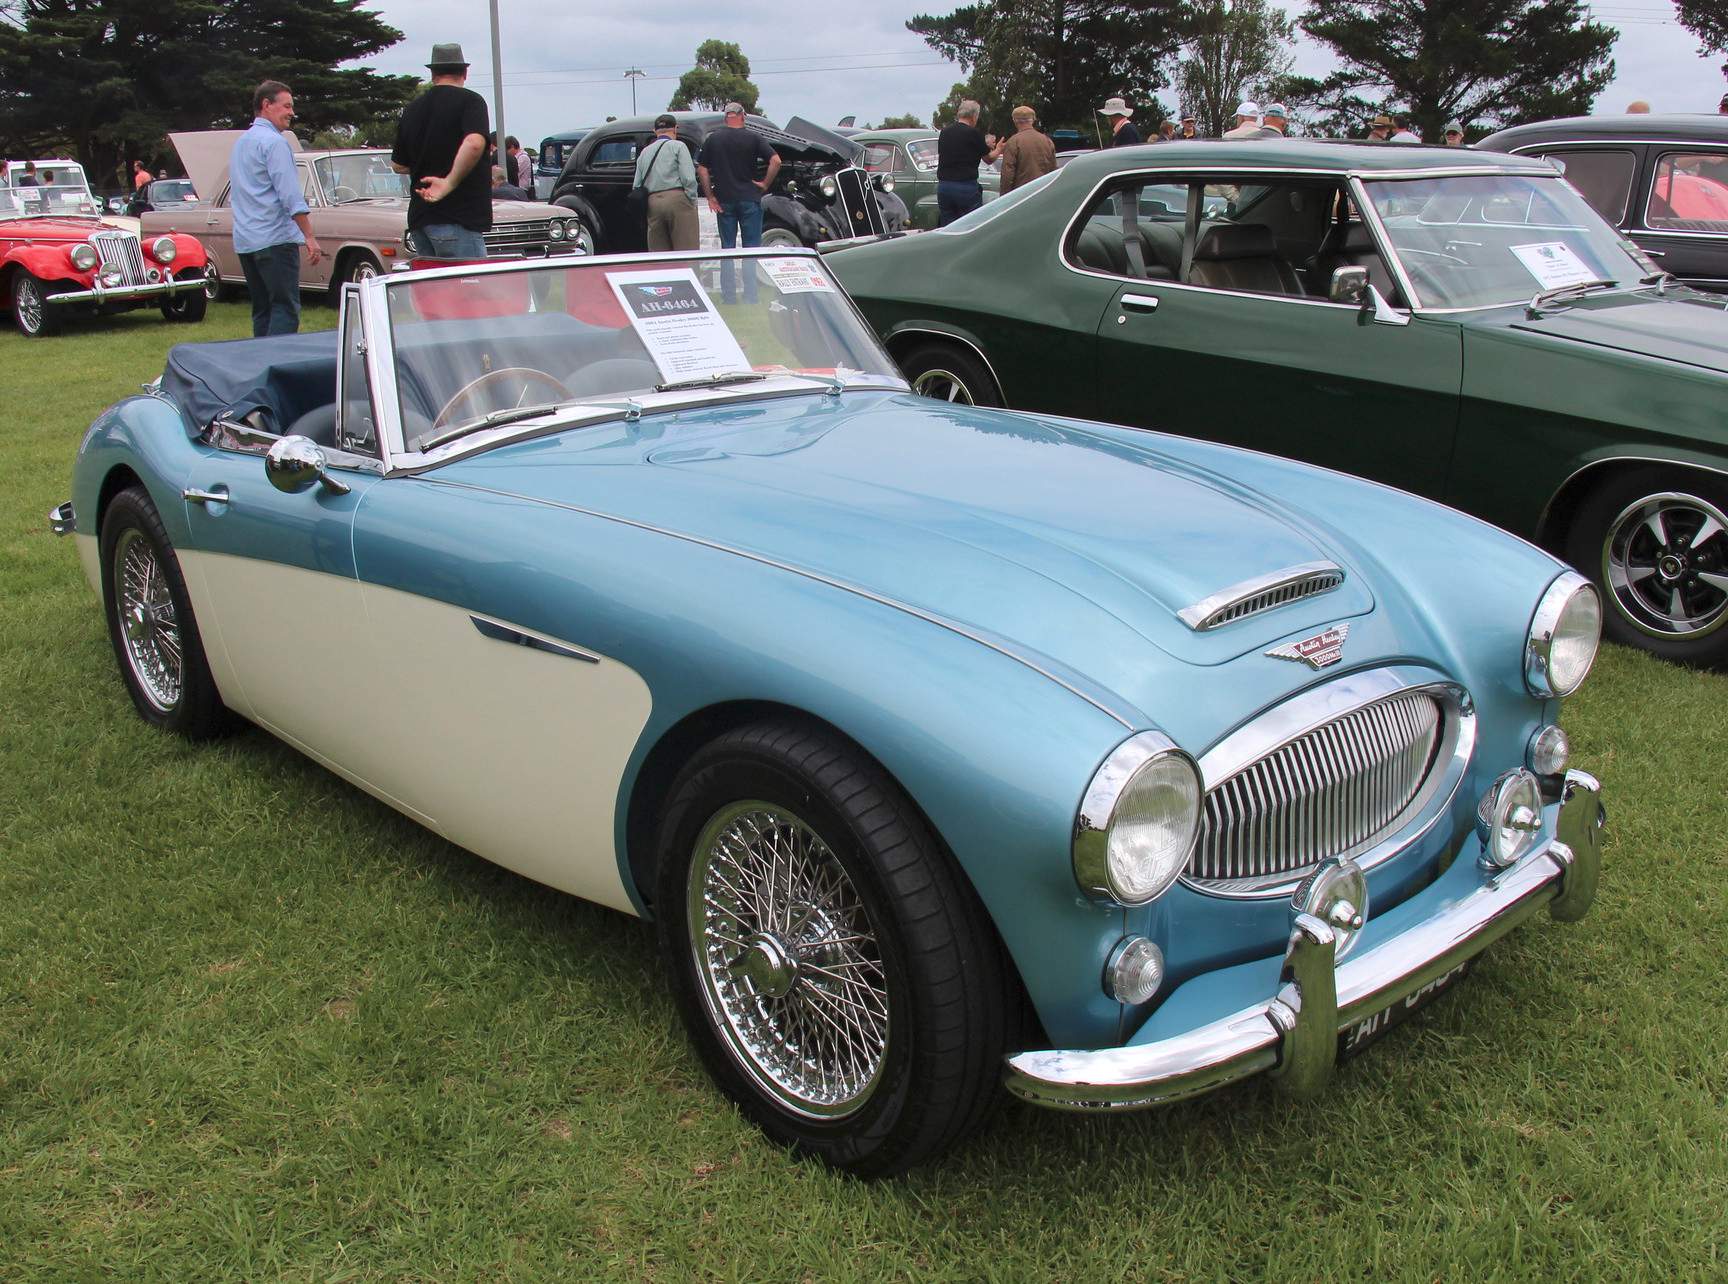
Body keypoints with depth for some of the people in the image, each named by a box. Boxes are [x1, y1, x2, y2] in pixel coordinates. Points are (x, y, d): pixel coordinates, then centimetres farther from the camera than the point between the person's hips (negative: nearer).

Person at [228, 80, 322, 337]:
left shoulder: (240, 142, 20)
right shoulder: (273, 142, -9)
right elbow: (290, 194, -16)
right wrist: (310, 237, -16)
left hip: (243, 241, 9)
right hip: (274, 239, -9)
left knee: (262, 310, 10)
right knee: (285, 308, -10)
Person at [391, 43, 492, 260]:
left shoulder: (412, 109, 15)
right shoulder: (469, 100, -4)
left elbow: (398, 165, 22)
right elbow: (474, 143, -24)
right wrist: (450, 182, -16)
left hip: (418, 218, 7)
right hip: (457, 218, -7)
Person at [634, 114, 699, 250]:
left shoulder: (644, 152, 18)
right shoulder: (678, 146, 1)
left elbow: (636, 186, 15)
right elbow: (689, 178, -9)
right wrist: (692, 201, -2)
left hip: (653, 203, 5)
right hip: (677, 199, -5)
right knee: (686, 250, -6)